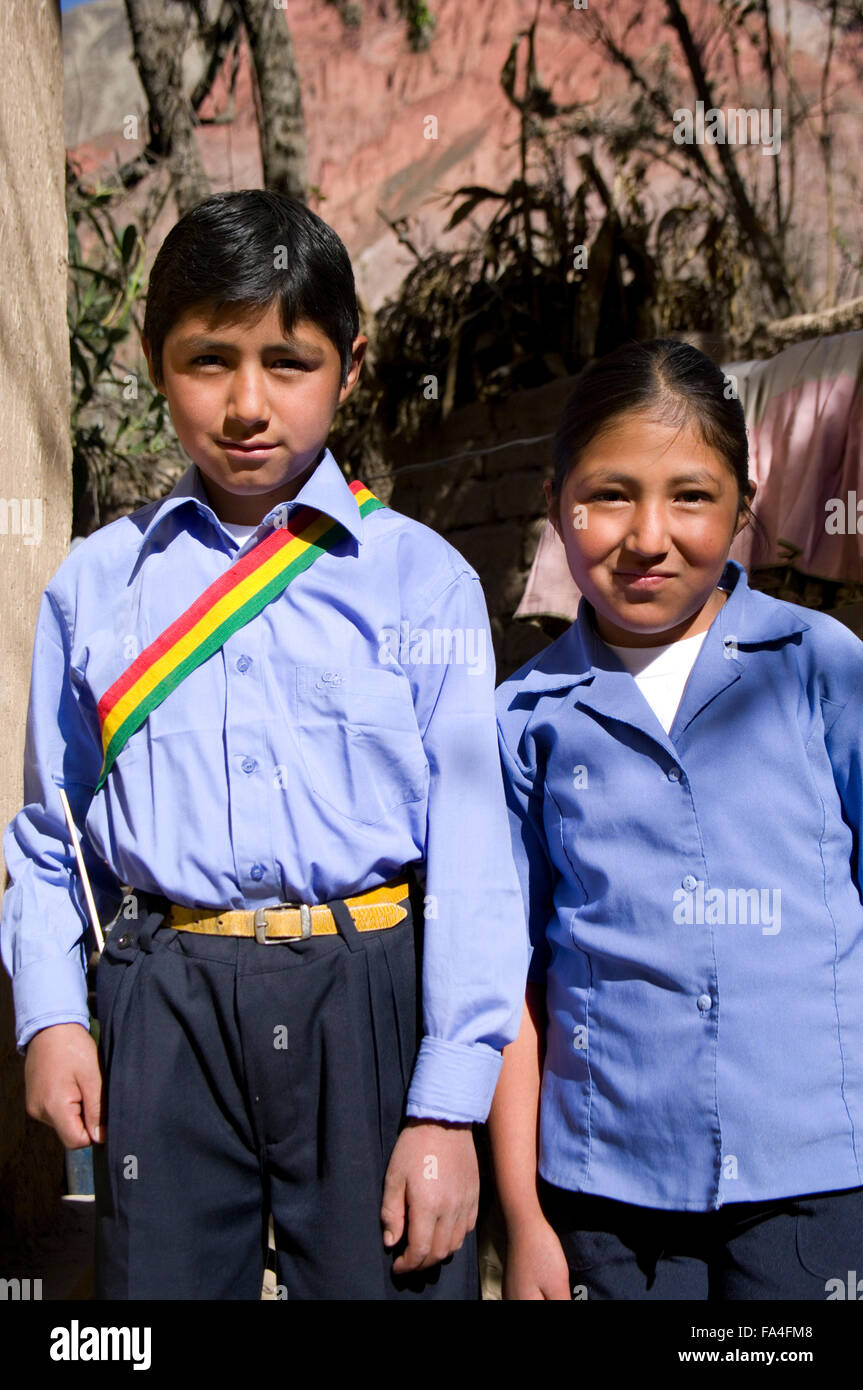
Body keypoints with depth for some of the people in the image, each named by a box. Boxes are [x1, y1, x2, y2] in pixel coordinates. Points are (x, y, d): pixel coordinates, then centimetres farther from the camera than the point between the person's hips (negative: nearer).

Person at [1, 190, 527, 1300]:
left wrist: (449, 1107, -7)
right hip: (164, 1009, 2)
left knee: (383, 1274, 5)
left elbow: (471, 854, -4)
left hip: (372, 998, -1)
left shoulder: (423, 582, -1)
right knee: (162, 1279, 12)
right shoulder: (94, 585, 6)